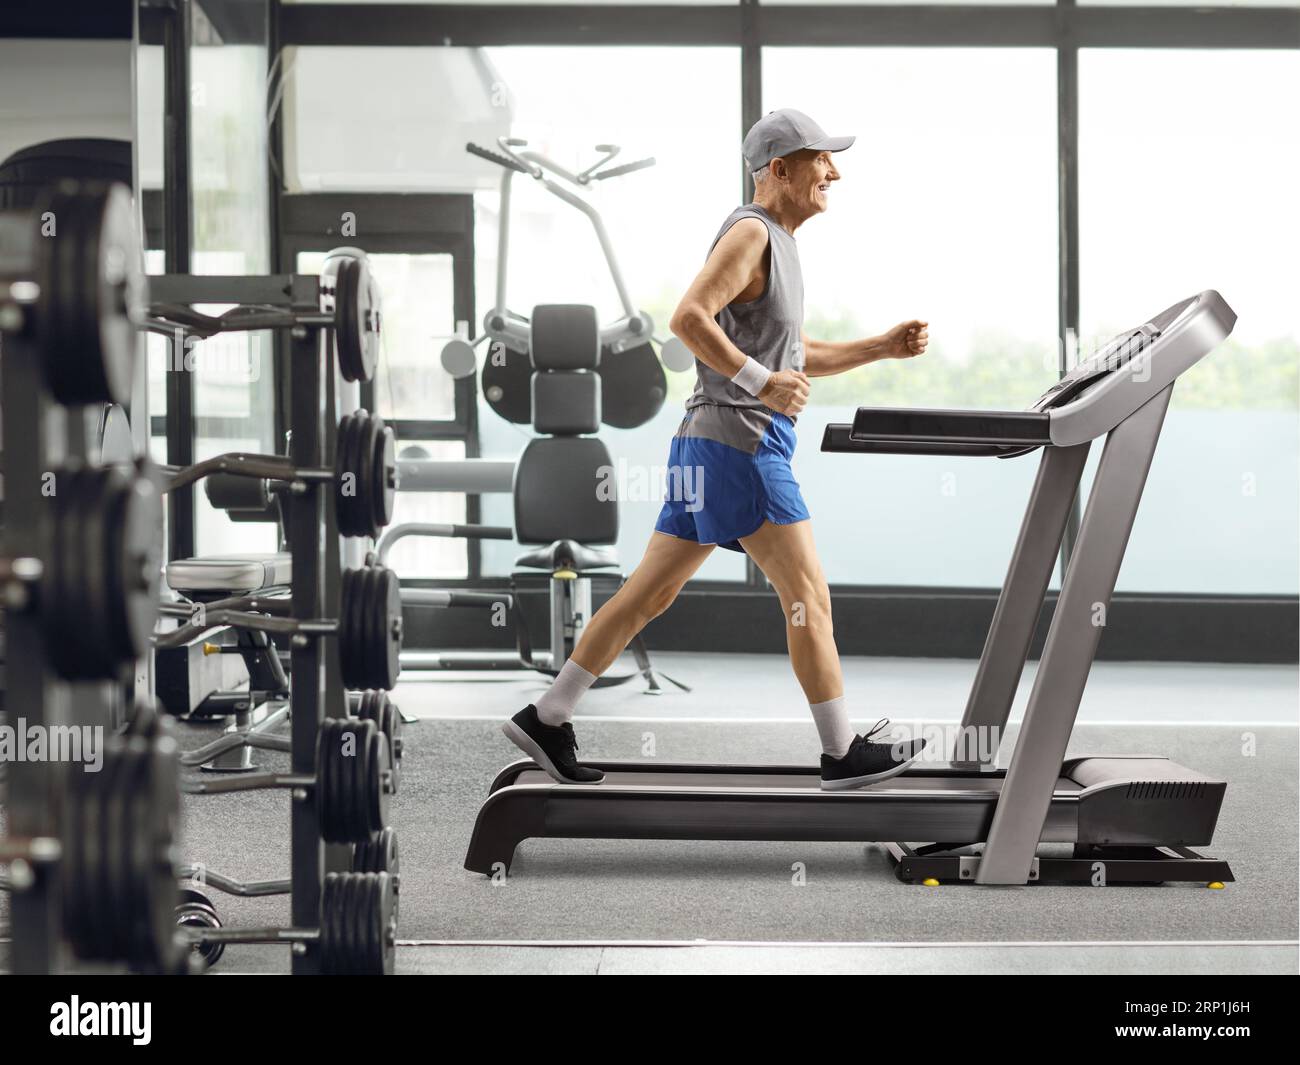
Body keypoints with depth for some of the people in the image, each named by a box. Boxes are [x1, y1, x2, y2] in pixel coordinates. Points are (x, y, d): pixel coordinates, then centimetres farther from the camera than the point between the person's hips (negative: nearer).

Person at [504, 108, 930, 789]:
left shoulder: (776, 243, 22)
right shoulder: (750, 232, -10)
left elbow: (797, 357, 27)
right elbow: (688, 317, -22)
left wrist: (884, 347, 18)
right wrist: (760, 382, -23)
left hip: (709, 450, 10)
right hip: (737, 443, -10)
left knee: (650, 594, 9)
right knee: (807, 596, -5)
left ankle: (546, 720, 11)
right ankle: (842, 754, 2)